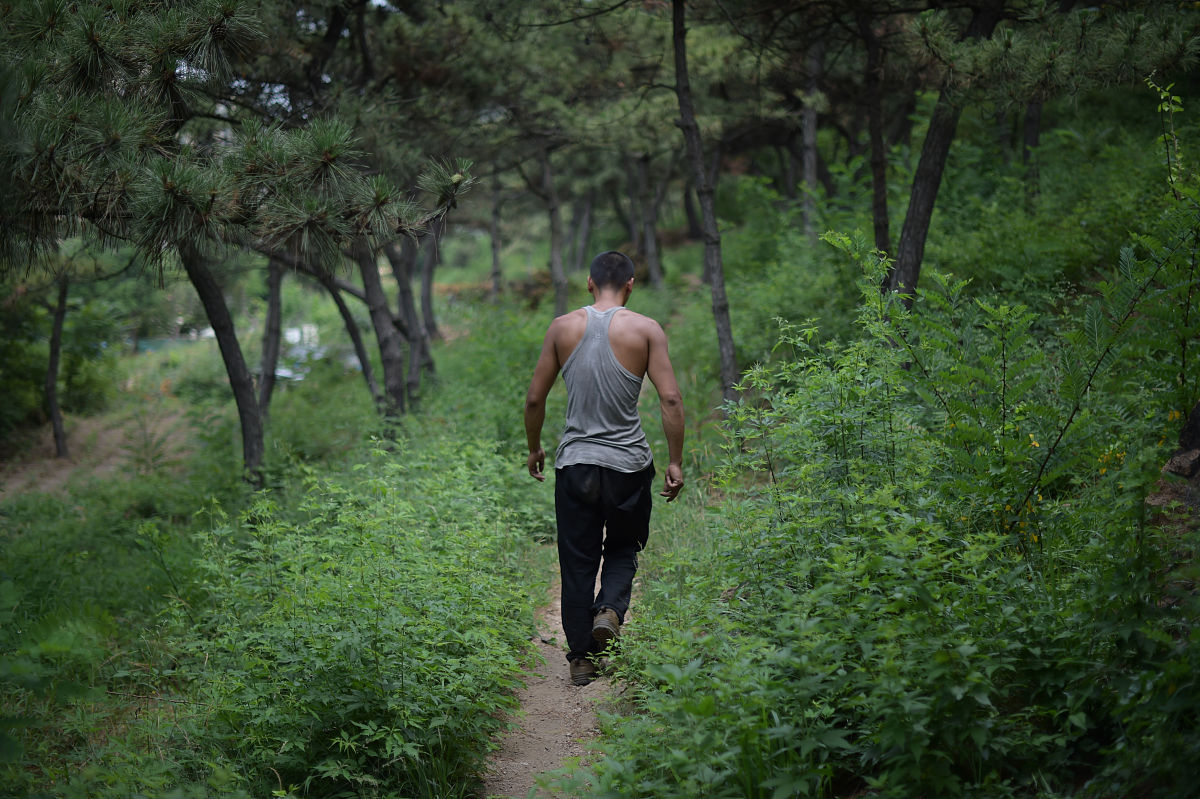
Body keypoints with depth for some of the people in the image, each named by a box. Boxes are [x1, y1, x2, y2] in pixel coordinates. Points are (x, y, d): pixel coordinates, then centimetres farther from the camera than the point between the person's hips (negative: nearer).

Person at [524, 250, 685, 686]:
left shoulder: (562, 327, 2)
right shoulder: (646, 330, -4)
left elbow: (534, 399, 4)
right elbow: (670, 399, -10)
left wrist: (534, 449, 19)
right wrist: (676, 462, -2)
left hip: (575, 463, 1)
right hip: (628, 463, -1)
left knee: (577, 561, 10)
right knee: (623, 549, 20)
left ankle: (581, 657, 11)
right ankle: (610, 609, -6)